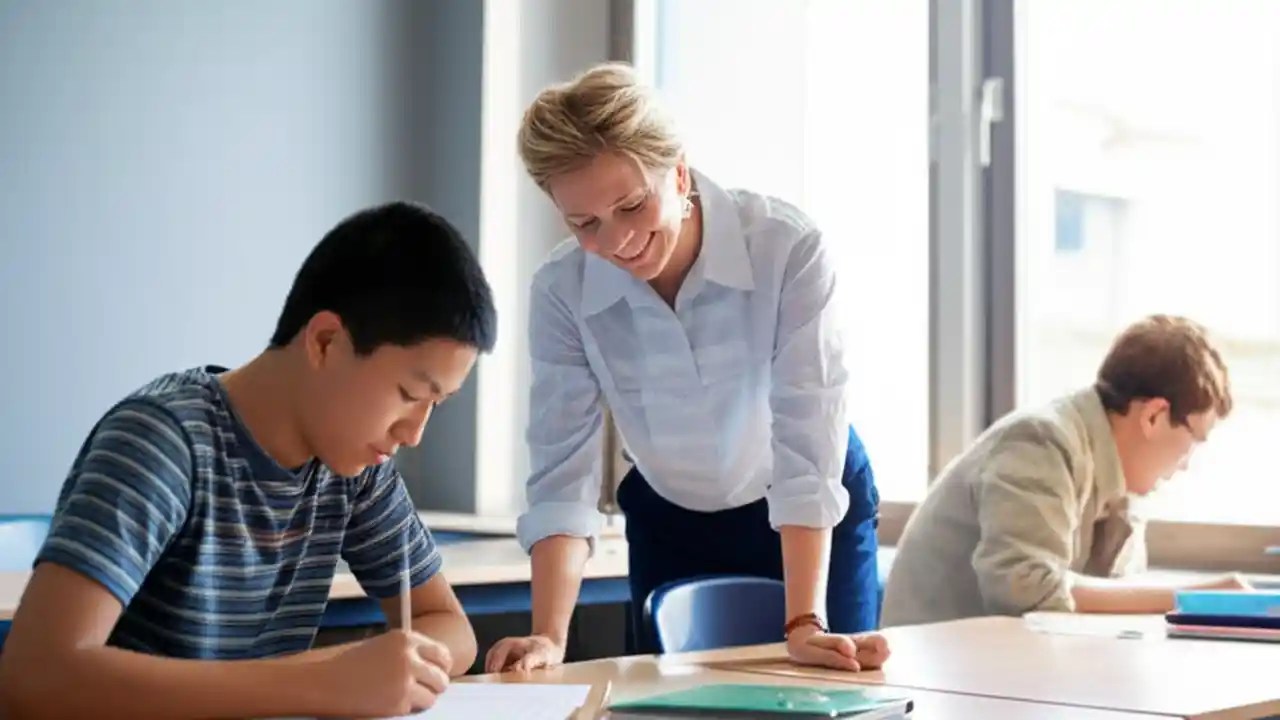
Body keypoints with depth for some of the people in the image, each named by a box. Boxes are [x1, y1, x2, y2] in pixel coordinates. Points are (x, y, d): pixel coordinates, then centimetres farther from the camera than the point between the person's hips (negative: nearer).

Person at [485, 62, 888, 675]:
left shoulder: (790, 250, -29)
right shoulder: (561, 292, -21)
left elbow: (807, 447, -32)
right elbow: (563, 474, -22)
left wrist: (804, 625, -38)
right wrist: (549, 638, -34)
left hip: (814, 521, -2)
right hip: (671, 528, 2)